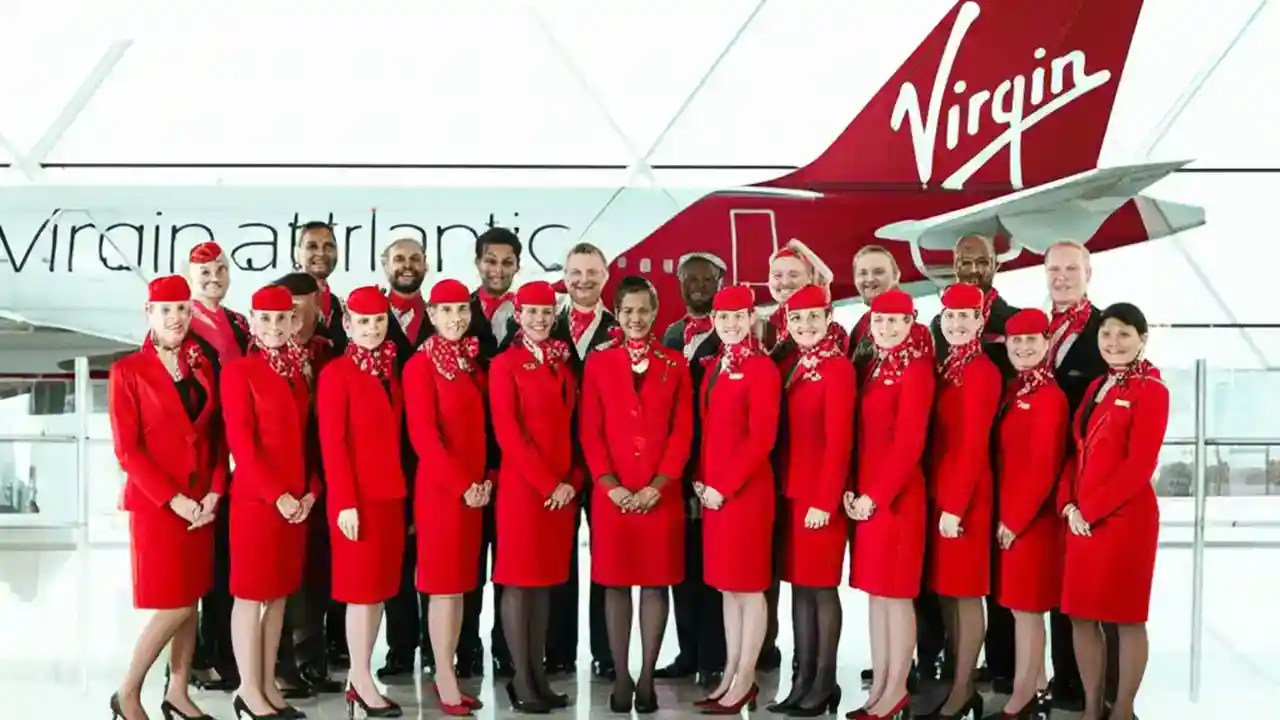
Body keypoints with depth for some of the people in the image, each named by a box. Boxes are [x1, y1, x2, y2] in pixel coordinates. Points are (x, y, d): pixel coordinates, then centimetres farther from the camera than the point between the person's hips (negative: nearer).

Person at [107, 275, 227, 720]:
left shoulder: (203, 367, 8)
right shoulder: (127, 371, -6)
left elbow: (217, 435, 8)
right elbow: (126, 449, -10)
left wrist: (214, 491, -5)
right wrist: (173, 499, -15)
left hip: (201, 504, 5)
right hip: (154, 504, -5)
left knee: (191, 603, 9)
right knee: (174, 608, -5)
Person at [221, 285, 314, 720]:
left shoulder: (301, 371, 12)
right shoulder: (238, 371, -6)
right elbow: (241, 444, -12)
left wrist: (311, 492, 0)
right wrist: (277, 495, -15)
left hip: (298, 500, 6)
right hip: (256, 498, -6)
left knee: (279, 594, 12)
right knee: (251, 594, 3)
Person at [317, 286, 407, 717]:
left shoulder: (390, 371, 12)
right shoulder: (336, 373, -8)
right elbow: (331, 442, -12)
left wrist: (404, 494, 9)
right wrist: (345, 502, -17)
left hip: (391, 495, 7)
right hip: (357, 498, -7)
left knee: (380, 588, 11)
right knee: (362, 589, 0)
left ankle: (358, 675, 22)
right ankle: (362, 681, 11)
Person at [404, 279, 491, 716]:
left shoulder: (473, 363, 12)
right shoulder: (420, 365, -8)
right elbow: (423, 436, -14)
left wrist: (488, 479, 1)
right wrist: (461, 484, -16)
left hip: (476, 490, 7)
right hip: (441, 489, -7)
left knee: (461, 584, 11)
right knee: (444, 584, 0)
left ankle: (446, 673, 21)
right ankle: (446, 681, 9)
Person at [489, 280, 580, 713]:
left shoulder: (563, 363, 13)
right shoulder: (505, 365, -4)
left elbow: (574, 427, 12)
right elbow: (508, 433, -11)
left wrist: (573, 481, -1)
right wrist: (547, 483, -13)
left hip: (564, 489, 6)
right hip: (521, 485, -5)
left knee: (546, 581, 11)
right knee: (519, 581, 1)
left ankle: (539, 673, 19)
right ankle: (520, 680, 9)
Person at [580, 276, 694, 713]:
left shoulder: (676, 365, 6)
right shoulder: (598, 363, 6)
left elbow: (682, 432, 1)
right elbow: (590, 432, 1)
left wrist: (658, 485, -9)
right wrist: (610, 484, -10)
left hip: (661, 493, 0)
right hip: (611, 493, 0)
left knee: (656, 582, 5)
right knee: (616, 583, 5)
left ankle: (647, 678, 15)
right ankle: (620, 677, 15)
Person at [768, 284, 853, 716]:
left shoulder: (838, 369, -12)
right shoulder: (795, 368, 12)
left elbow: (839, 442, -16)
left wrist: (825, 501, -17)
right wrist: (785, 491, 8)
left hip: (822, 498, -8)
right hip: (793, 494, 8)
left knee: (822, 586, 1)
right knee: (799, 585, 11)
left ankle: (824, 683, 12)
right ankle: (802, 680, 19)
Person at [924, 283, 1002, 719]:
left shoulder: (982, 372, -13)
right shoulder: (945, 367, 12)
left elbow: (974, 445, -16)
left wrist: (956, 505, -17)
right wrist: (938, 497, 9)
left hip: (965, 497, -8)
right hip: (939, 493, 9)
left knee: (965, 592, 0)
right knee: (945, 591, 13)